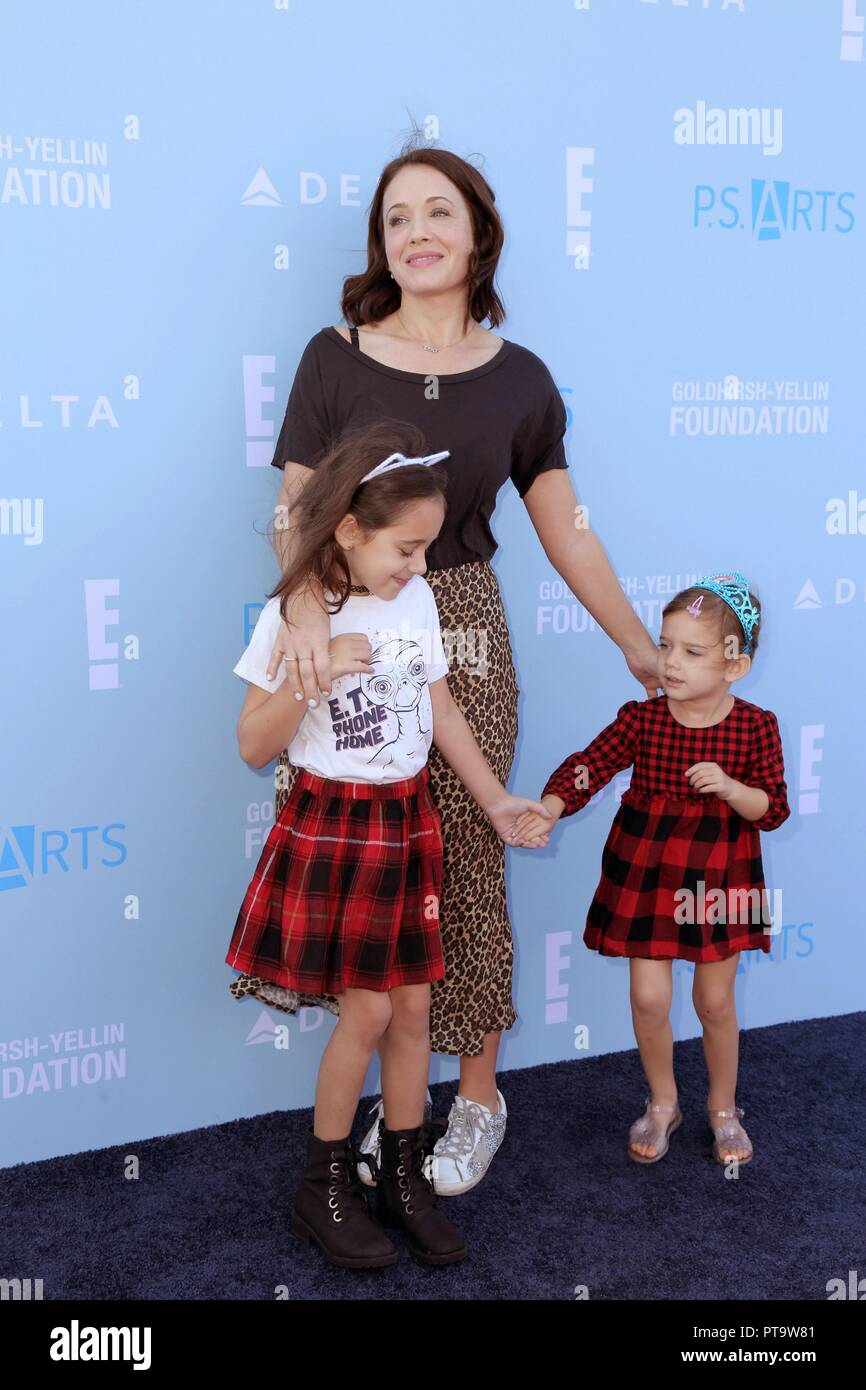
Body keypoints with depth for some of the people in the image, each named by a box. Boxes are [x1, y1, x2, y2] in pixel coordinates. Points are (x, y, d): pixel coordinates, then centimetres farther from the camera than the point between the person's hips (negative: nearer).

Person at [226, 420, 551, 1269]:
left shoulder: (417, 601, 1)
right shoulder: (292, 617, -13)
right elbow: (254, 747, -12)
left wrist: (494, 800, 11)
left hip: (409, 822, 5)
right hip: (333, 825, -5)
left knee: (412, 1006, 9)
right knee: (368, 1009, -2)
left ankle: (404, 1178, 25)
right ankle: (323, 1191, 18)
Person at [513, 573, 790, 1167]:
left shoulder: (755, 727, -9)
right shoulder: (641, 718, -9)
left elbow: (772, 809, -7)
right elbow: (587, 768, -15)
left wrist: (730, 788, -26)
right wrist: (547, 812, -32)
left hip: (720, 874, -1)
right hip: (646, 869, 1)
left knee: (715, 1001, 11)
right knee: (649, 997, 2)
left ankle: (723, 1108, 36)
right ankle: (663, 1103, 29)